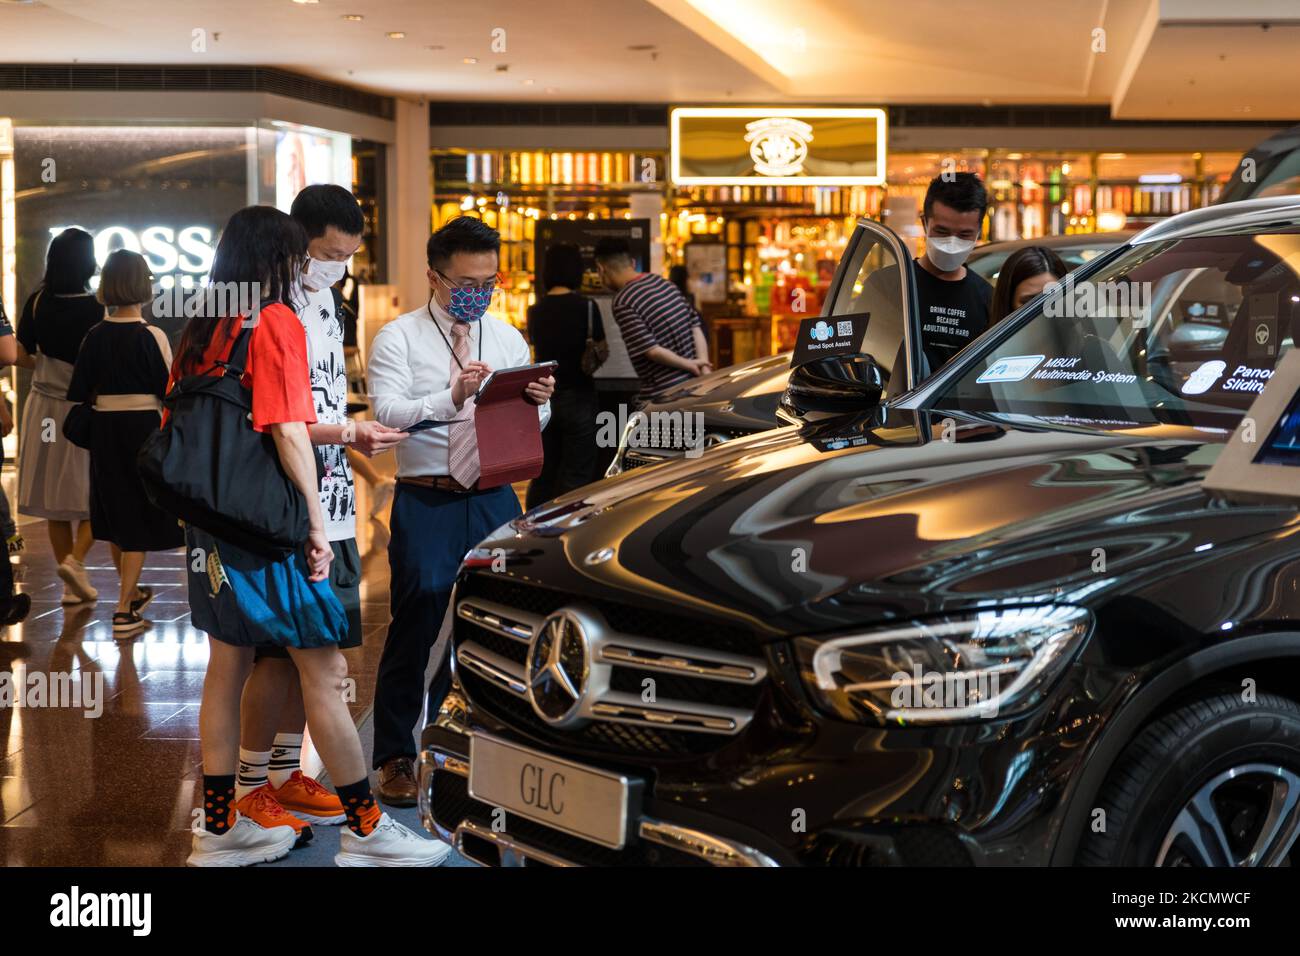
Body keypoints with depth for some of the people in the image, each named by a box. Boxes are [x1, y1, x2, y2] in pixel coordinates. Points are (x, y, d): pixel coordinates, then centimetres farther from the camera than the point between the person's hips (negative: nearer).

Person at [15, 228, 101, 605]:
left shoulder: (37, 302, -1)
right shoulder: (95, 308, -14)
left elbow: (20, 355, 5)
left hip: (44, 407, 4)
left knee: (54, 494, 10)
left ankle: (72, 585, 14)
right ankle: (76, 559, -12)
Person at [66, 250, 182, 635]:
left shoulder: (95, 336, 0)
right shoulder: (151, 336, -12)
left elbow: (80, 392, 2)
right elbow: (169, 391, -11)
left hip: (105, 430, 5)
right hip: (144, 428, -5)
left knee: (116, 513, 18)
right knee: (139, 518, 1)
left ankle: (131, 592, 35)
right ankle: (123, 611, -1)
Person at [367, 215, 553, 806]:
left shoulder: (507, 338, 14)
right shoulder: (398, 338, 1)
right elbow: (387, 412, -15)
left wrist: (538, 403, -11)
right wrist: (452, 397, -29)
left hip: (494, 499, 4)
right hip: (426, 500, -4)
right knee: (418, 621, -3)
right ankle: (395, 756, 9)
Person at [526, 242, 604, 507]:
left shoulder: (535, 311, 1)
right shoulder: (586, 307, -11)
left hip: (543, 398, 4)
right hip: (578, 399, -4)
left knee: (543, 476, 11)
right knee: (575, 477, 1)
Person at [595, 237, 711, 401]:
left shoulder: (623, 303, -14)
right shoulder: (664, 283, 10)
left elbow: (652, 350, -17)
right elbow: (696, 327, 7)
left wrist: (690, 365, -5)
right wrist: (704, 369, 0)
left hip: (663, 394, -8)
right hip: (693, 385, 8)